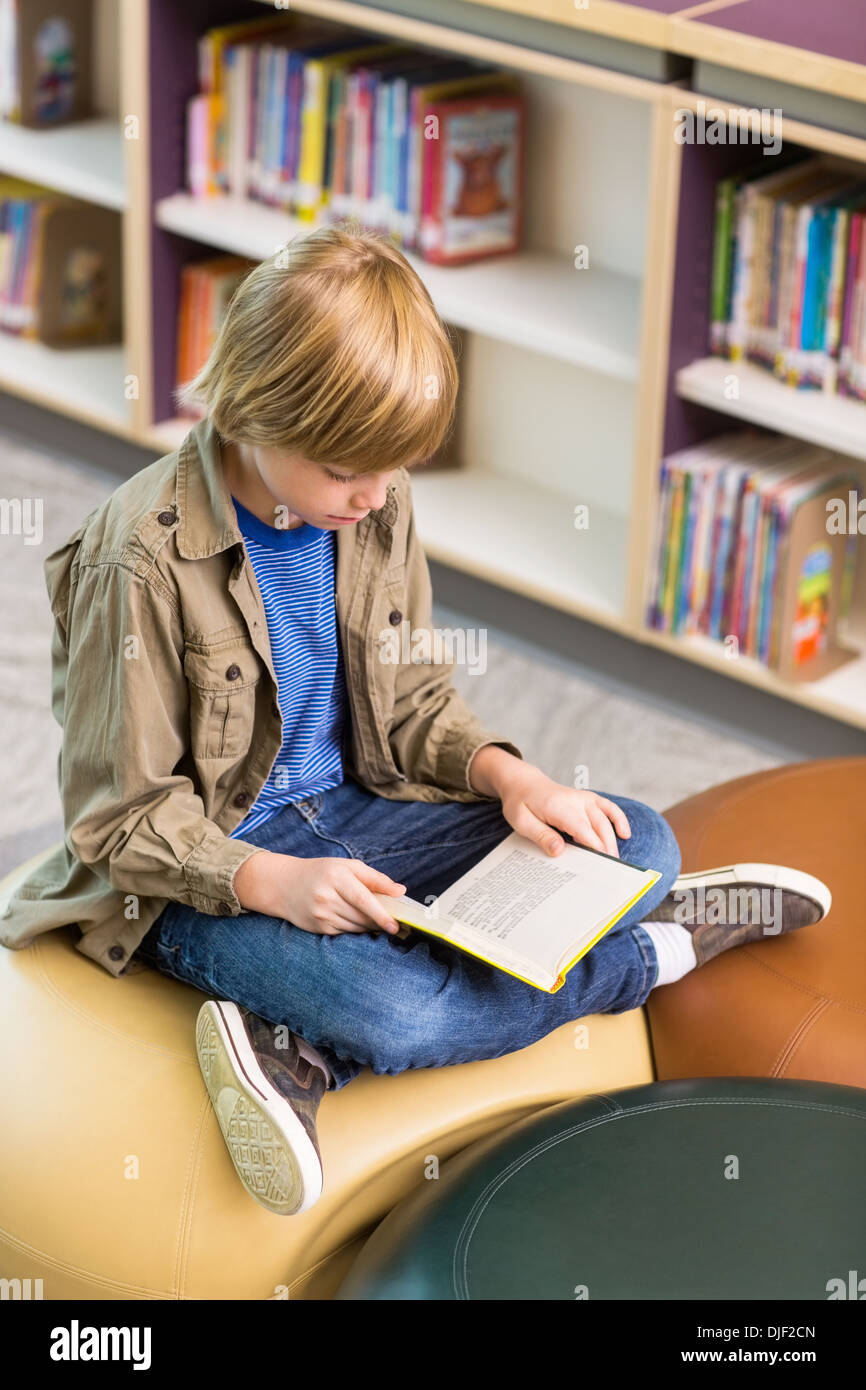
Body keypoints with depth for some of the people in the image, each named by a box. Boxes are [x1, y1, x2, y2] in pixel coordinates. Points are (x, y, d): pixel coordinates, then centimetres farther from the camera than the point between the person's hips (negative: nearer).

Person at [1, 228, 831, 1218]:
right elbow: (121, 820, -16)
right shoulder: (143, 562, -21)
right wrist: (270, 882, -32)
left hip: (348, 809, 7)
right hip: (198, 872, -7)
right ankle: (661, 950, -7)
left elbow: (413, 699, 10)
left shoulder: (375, 507, -2)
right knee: (393, 1011, -35)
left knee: (641, 845, -6)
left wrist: (504, 774, -10)